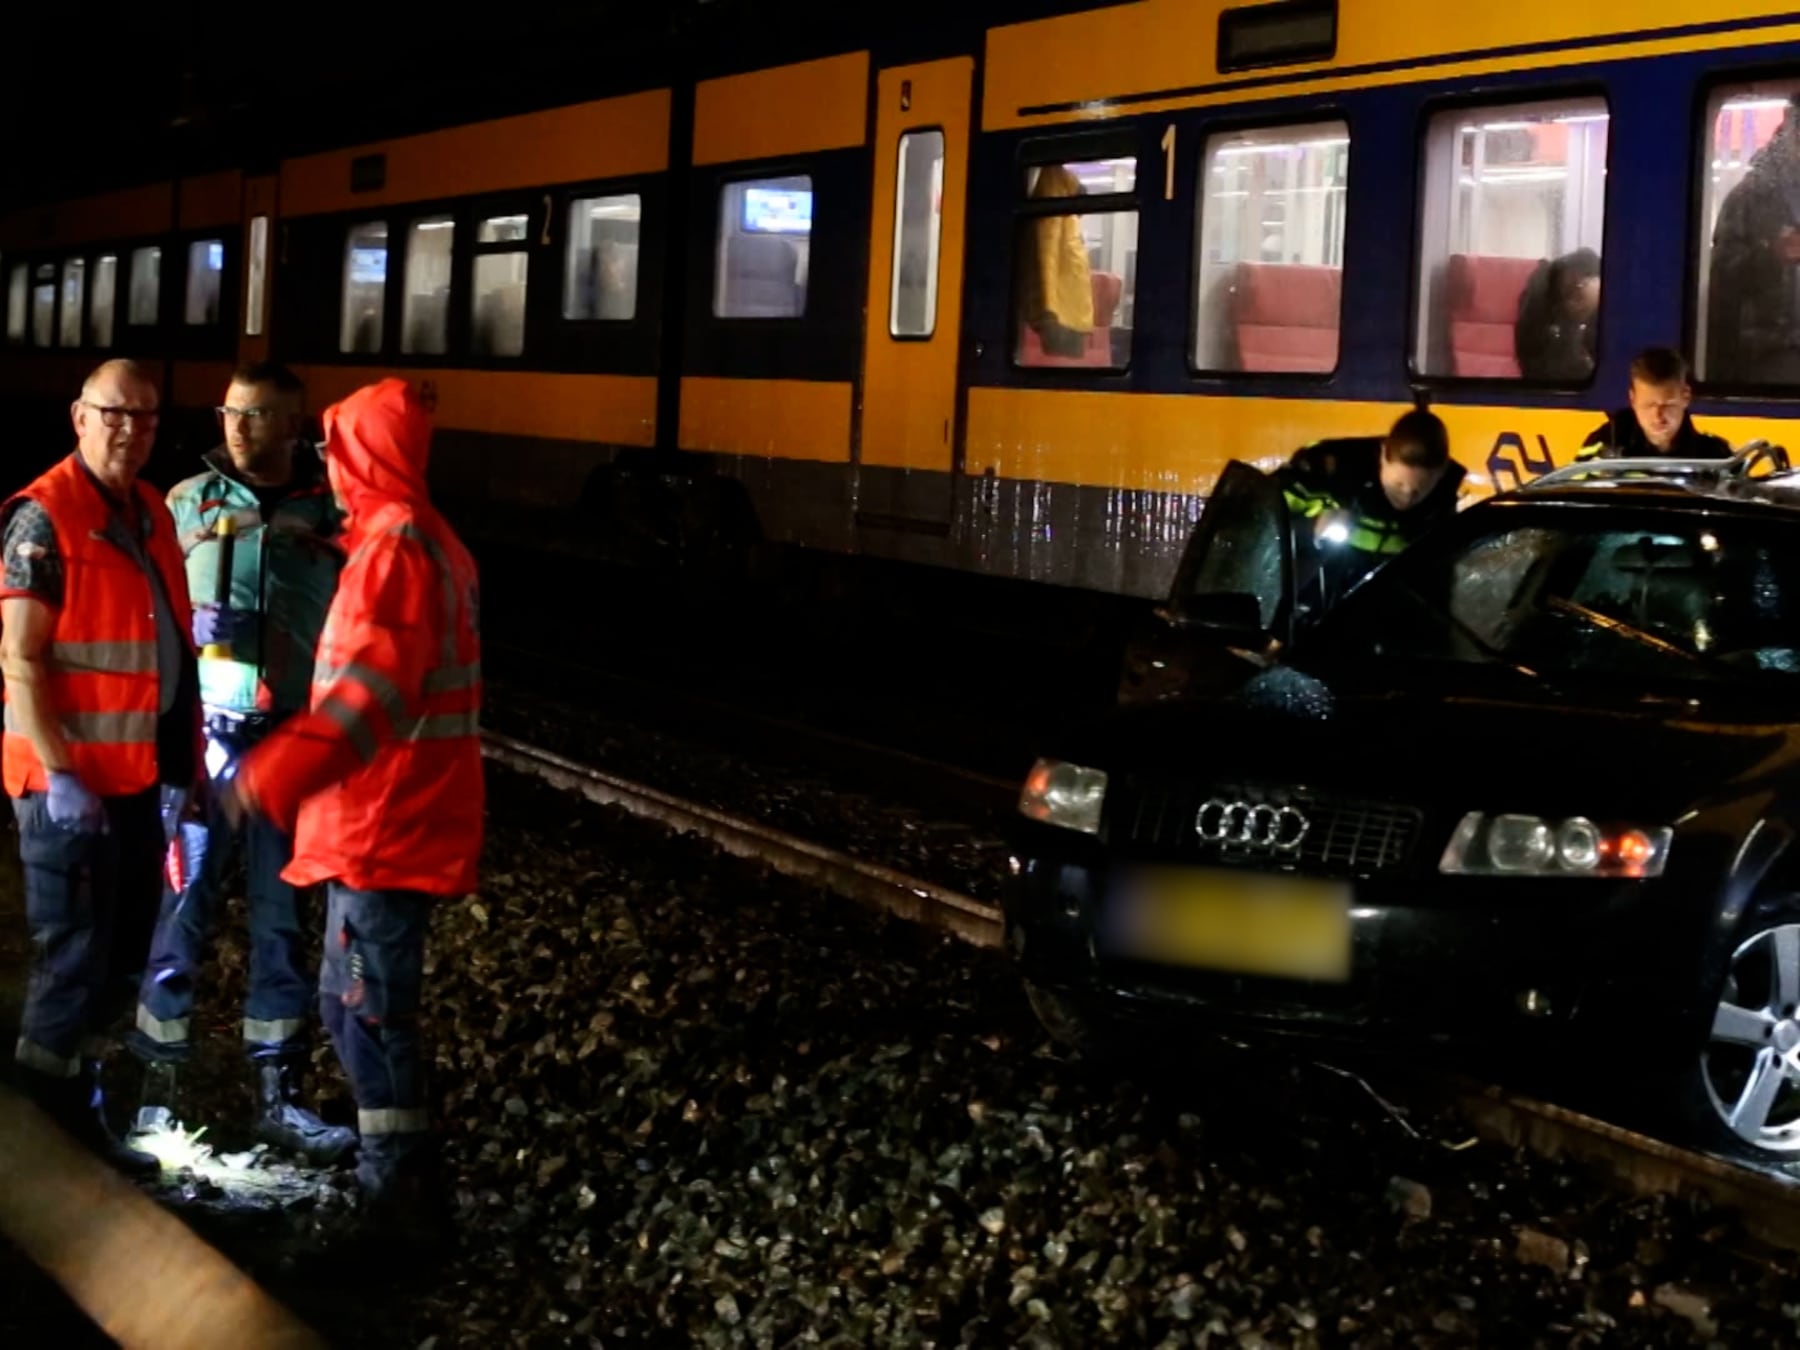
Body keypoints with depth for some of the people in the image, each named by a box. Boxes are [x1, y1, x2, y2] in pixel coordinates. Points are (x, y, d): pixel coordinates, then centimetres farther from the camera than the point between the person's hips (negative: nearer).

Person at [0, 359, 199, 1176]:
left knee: (121, 957, 14)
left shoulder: (152, 514, 11)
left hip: (138, 774, 8)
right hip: (71, 780, -8)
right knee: (74, 960, -2)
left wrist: (178, 767, 14)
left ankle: (75, 1110, 27)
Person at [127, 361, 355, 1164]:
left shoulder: (331, 511, -1)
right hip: (208, 733, -1)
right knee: (183, 905, 1)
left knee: (282, 915, 8)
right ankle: (157, 1084, 12)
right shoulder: (190, 500, 1)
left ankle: (277, 1094, 17)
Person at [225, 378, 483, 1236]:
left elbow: (380, 683, -30)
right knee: (360, 1002, 17)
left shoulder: (396, 543, -17)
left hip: (385, 823, -10)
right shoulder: (424, 538, 16)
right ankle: (395, 1171, 27)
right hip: (393, 817, 10)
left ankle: (397, 1196, 0)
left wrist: (284, 769, -39)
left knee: (365, 1008, -5)